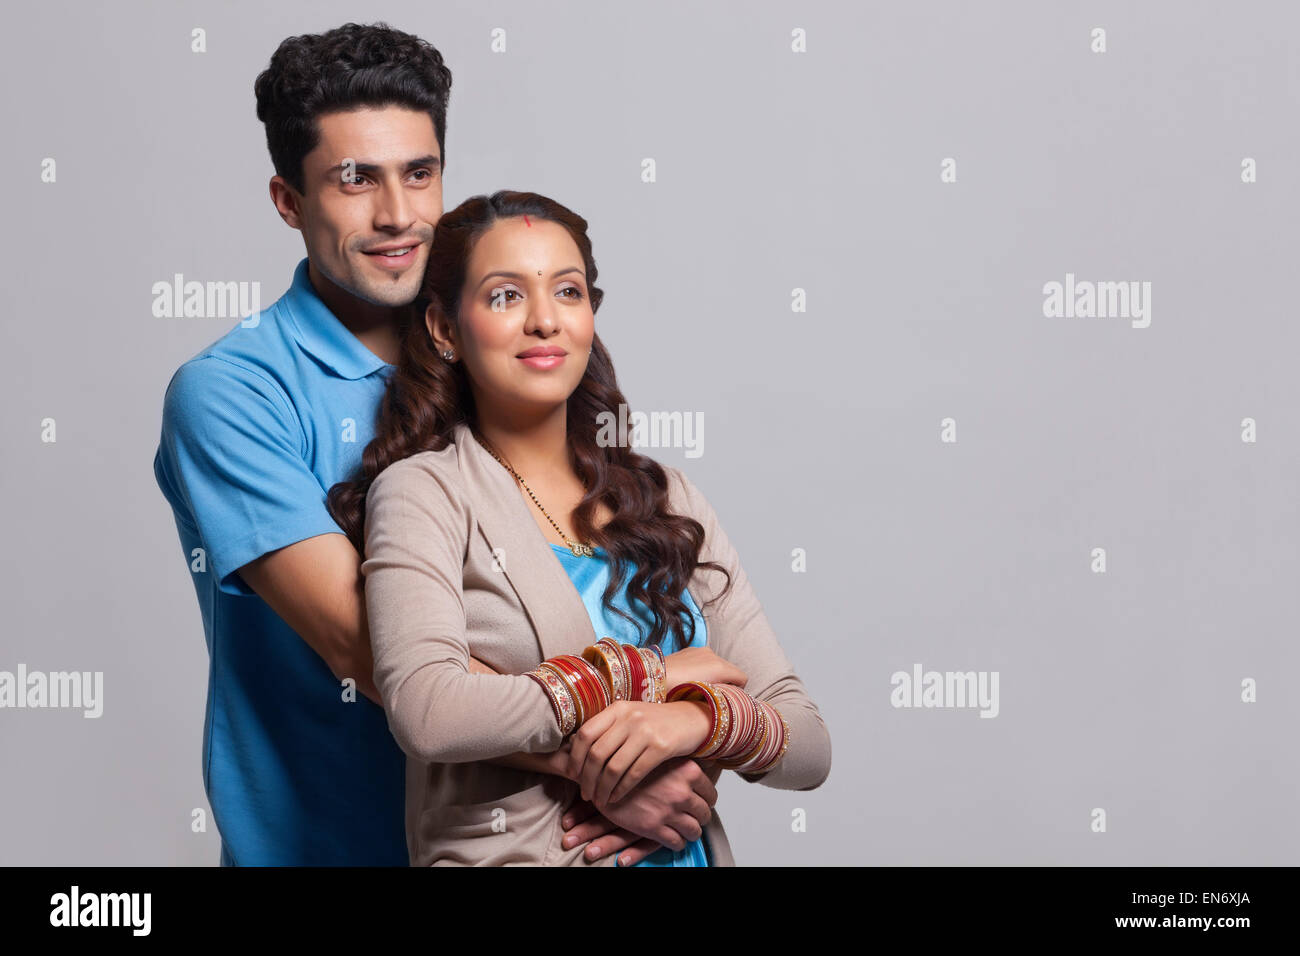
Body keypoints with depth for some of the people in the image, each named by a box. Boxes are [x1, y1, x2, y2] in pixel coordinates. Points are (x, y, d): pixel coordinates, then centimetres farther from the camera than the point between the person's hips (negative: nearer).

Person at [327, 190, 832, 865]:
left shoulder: (670, 499, 12)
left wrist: (702, 718, -12)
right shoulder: (424, 491, 1)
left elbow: (809, 747, 8)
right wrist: (643, 674, -7)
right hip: (507, 852, -4)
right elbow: (426, 713, -17)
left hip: (688, 853, 4)